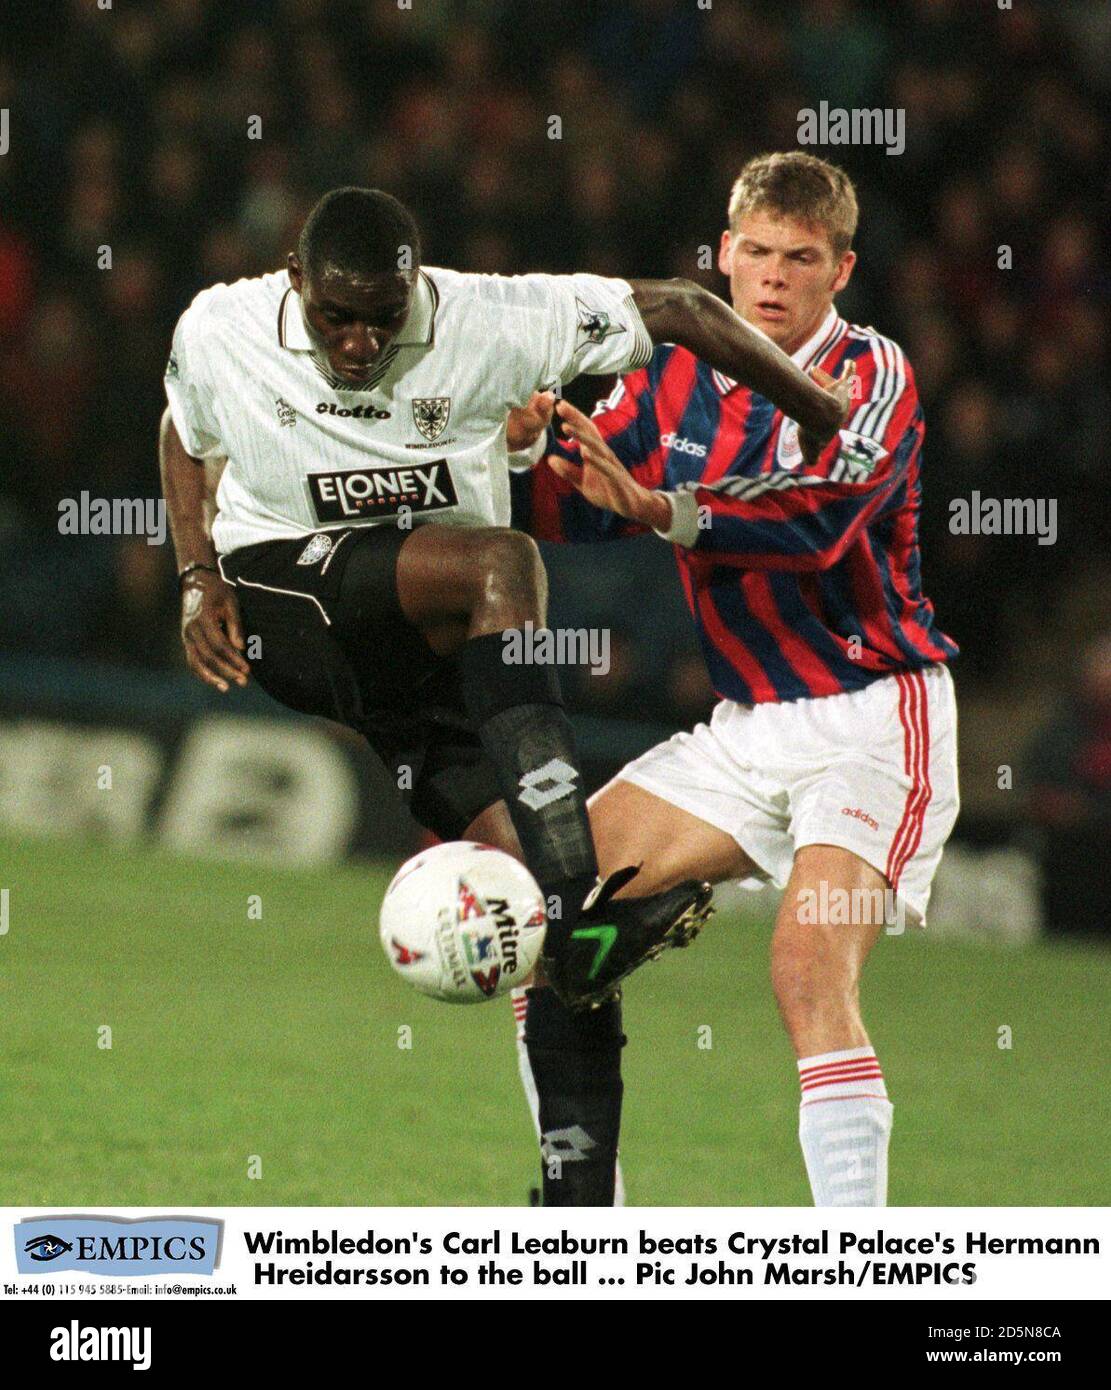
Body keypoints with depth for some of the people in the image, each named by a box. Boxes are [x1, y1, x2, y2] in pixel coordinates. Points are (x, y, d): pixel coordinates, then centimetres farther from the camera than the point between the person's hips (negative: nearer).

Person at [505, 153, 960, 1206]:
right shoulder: (677, 376, 7)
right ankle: (581, 1205, 11)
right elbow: (566, 513, 5)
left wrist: (664, 510, -41)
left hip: (873, 719, -7)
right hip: (748, 725, 7)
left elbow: (818, 515, -28)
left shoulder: (873, 375, -11)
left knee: (808, 968, -26)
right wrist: (529, 450, -18)